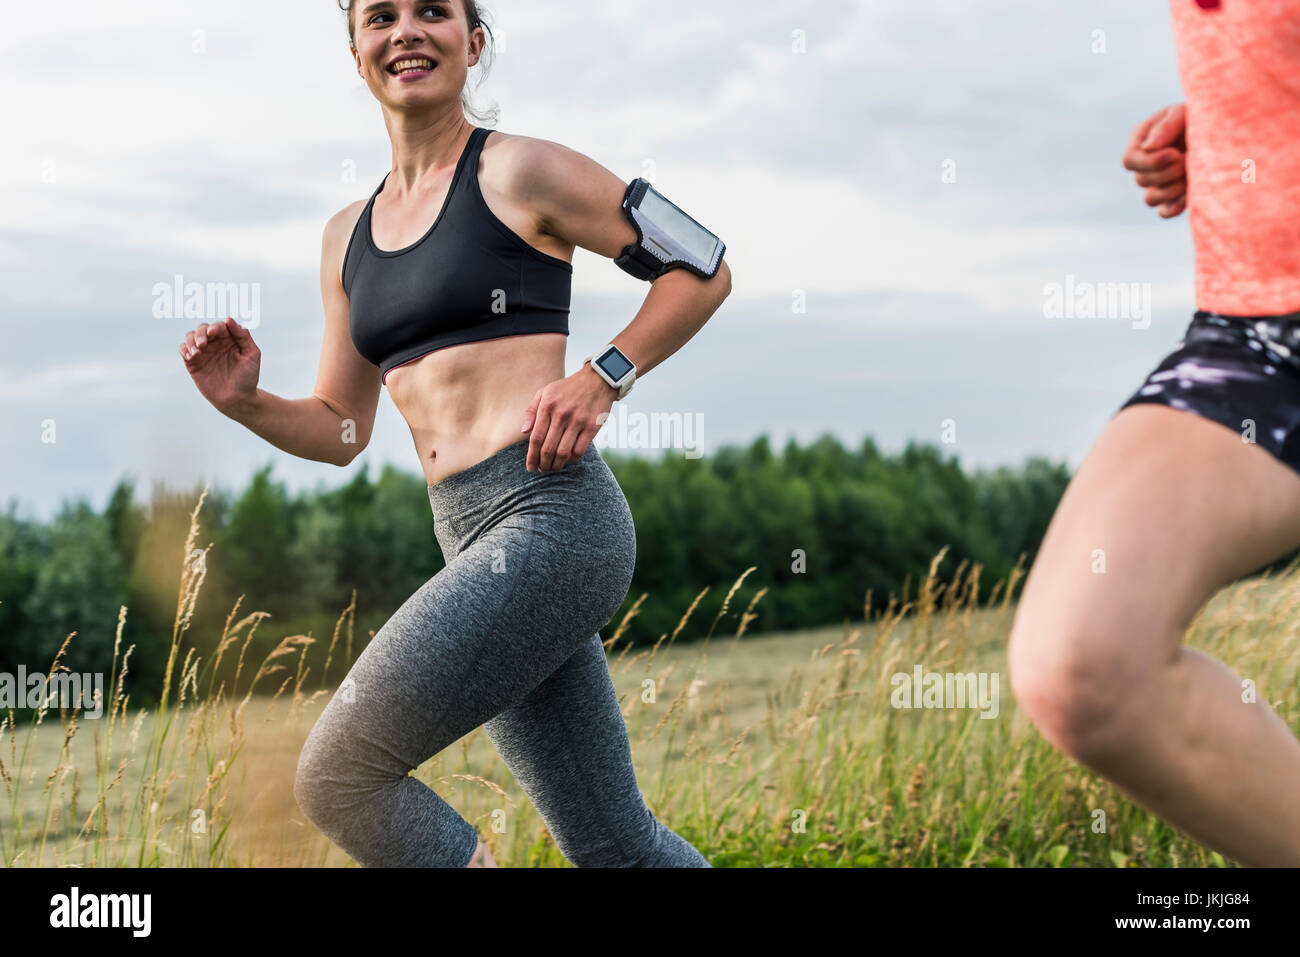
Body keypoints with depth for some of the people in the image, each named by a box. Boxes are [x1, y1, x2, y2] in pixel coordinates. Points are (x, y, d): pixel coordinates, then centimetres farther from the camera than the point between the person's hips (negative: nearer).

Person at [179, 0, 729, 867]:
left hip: (551, 516, -7)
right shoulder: (350, 236, 19)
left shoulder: (519, 173, 0)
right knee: (614, 845, 12)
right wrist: (242, 401, 4)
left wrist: (601, 380, -9)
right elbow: (340, 431, 22)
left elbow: (703, 271, 3)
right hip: (475, 542, 7)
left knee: (337, 776, -12)